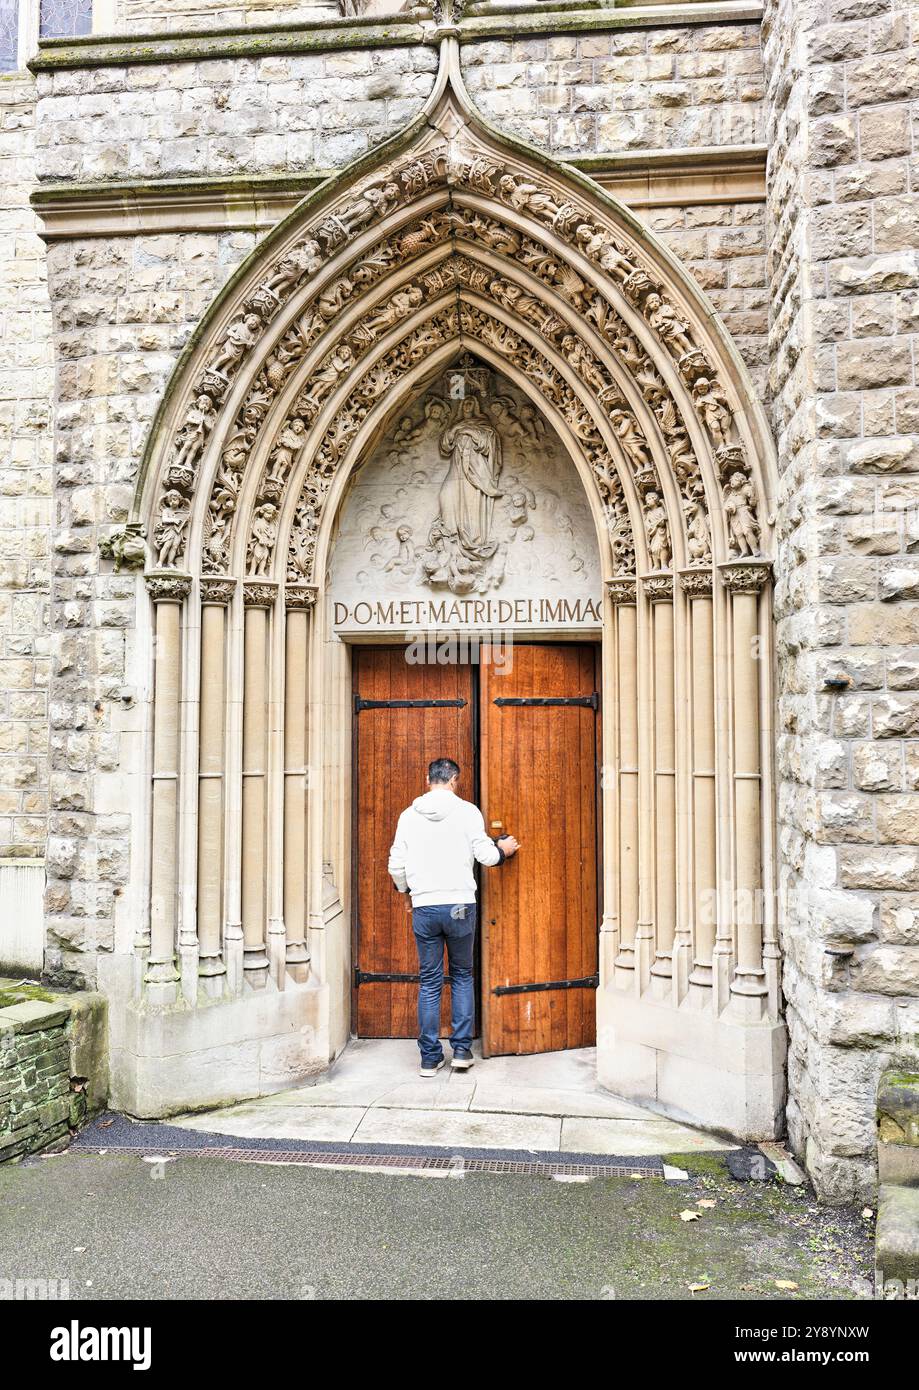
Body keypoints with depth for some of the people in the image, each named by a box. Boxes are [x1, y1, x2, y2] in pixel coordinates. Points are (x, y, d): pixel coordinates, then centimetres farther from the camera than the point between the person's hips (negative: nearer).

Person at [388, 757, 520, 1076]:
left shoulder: (409, 815, 3)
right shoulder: (467, 811, -4)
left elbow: (396, 864, 5)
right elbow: (484, 854, -6)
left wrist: (405, 888, 24)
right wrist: (503, 849, 16)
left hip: (424, 907, 1)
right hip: (460, 906, -1)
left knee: (429, 981, 9)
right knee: (462, 976, 16)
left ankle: (430, 1058, 13)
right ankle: (462, 1049, 15)